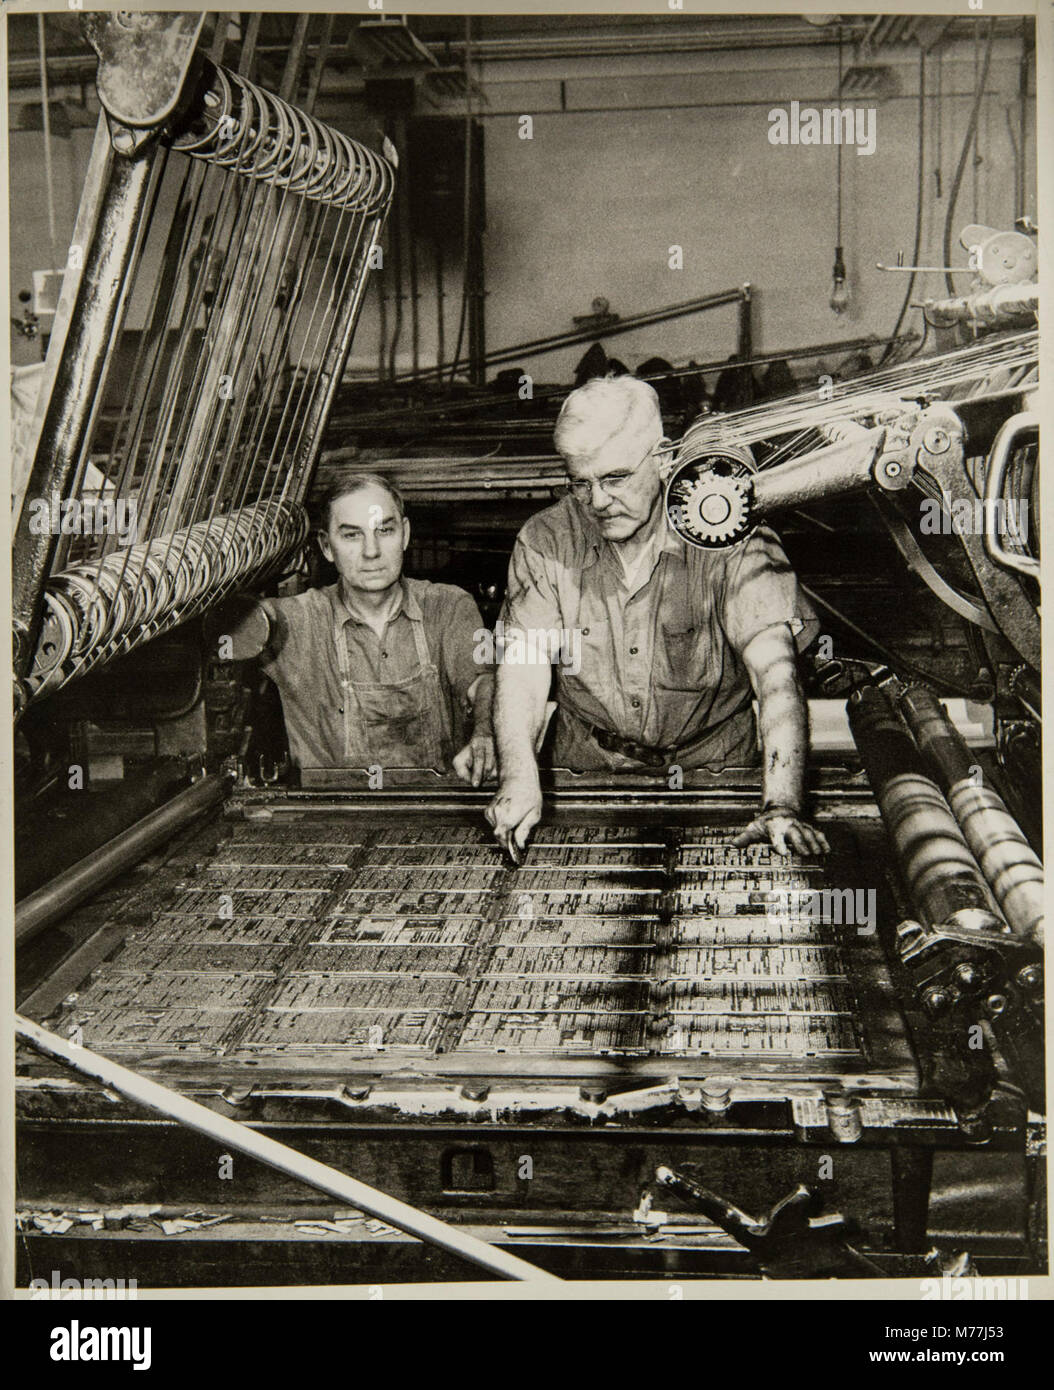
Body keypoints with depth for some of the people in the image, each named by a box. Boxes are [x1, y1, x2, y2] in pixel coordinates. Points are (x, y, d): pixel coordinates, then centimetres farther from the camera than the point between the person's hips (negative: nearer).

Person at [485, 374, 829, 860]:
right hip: (587, 771, 2)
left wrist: (781, 806, -39)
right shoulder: (545, 542, -6)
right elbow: (523, 668, -14)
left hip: (711, 765, -1)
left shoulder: (726, 534, -14)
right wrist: (518, 780, -34)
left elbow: (774, 672, -24)